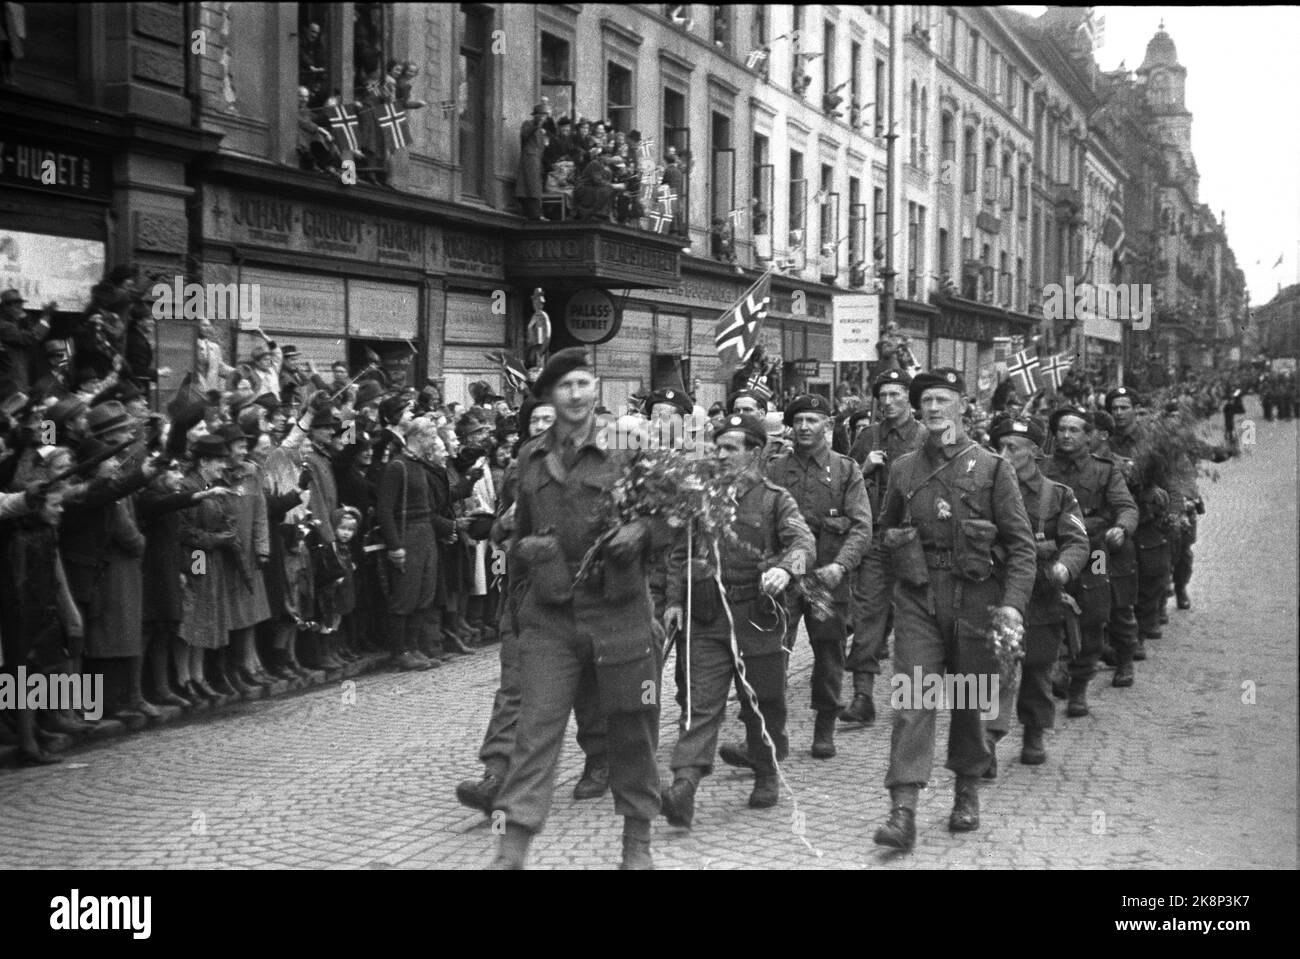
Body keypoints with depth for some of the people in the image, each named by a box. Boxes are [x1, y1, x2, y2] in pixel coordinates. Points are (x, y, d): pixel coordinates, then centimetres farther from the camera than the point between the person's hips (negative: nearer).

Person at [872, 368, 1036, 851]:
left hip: (975, 598, -1)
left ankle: (968, 793, 32)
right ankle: (903, 811, -10)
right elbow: (886, 528, 24)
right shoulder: (903, 469, 7)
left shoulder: (992, 468, -2)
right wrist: (898, 543, 6)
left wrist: (1013, 601, -13)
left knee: (970, 700, 11)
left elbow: (1020, 541, -4)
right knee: (913, 701, -7)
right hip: (918, 598, 1)